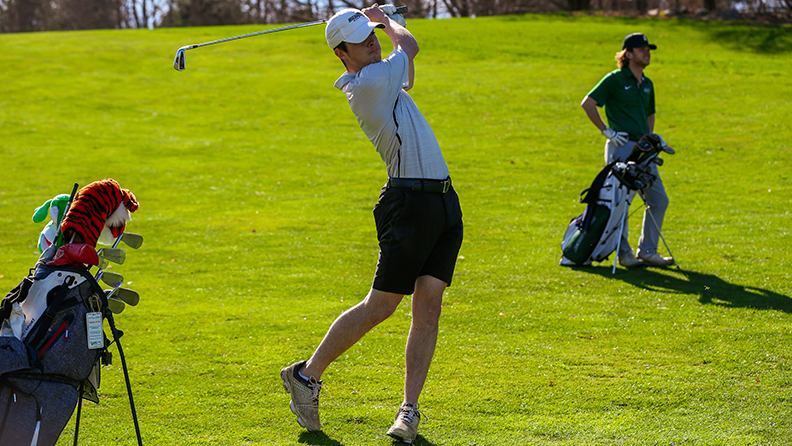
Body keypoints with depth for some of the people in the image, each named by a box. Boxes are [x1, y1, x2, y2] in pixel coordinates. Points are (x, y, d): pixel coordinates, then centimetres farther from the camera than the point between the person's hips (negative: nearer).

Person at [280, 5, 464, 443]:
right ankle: (306, 374, 11)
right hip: (410, 202, -8)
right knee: (380, 306, -4)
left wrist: (378, 23, 29)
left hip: (443, 201, 8)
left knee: (429, 305, 0)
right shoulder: (368, 83, -14)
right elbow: (409, 45, 0)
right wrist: (388, 20, 19)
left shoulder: (381, 78, 14)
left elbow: (406, 76, 39)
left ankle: (410, 408, 1)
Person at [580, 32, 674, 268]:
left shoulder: (647, 84, 18)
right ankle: (624, 252, 0)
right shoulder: (615, 79, -5)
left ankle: (647, 251, 12)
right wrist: (607, 131, -10)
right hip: (621, 148, -8)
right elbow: (587, 103, -10)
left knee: (659, 200, 5)